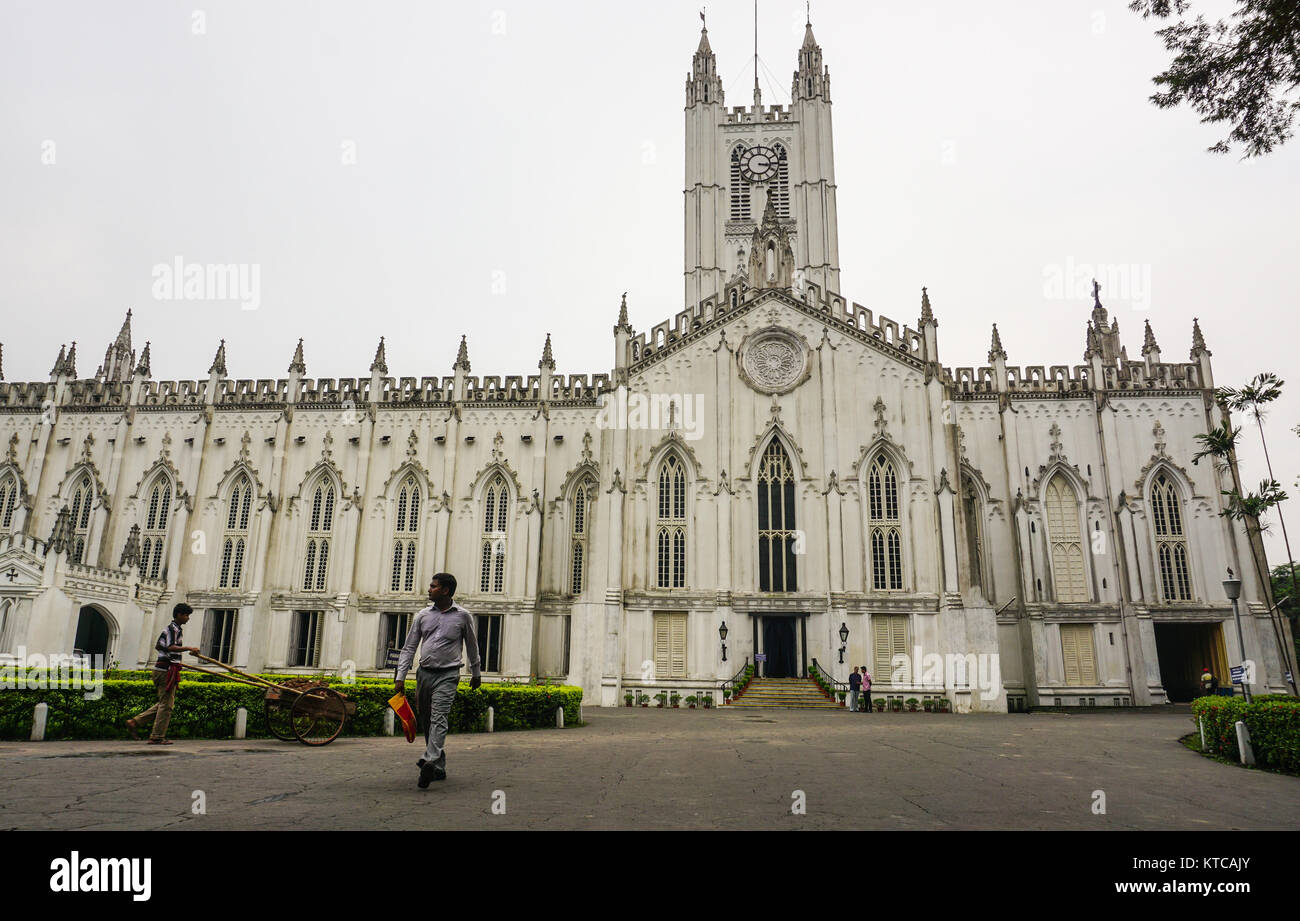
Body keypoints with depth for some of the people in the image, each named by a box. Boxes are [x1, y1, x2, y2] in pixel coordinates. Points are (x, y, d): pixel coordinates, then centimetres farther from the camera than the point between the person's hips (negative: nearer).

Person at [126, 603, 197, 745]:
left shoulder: (168, 628, 19)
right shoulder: (173, 629, -12)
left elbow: (158, 646, 28)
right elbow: (170, 647, -26)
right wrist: (188, 648, -33)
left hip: (162, 668, 10)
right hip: (167, 670, -10)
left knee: (164, 703, 16)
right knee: (166, 704, -5)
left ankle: (134, 722, 15)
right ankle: (157, 737, -1)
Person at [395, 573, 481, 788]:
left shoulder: (463, 616, 0)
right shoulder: (422, 615, 7)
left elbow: (472, 646, 11)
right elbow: (409, 647, 9)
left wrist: (476, 673, 18)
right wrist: (400, 677, 3)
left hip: (447, 675, -4)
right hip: (424, 673, 4)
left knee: (438, 718, -18)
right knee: (425, 720, 8)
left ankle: (431, 762, -30)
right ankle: (439, 767, 19)